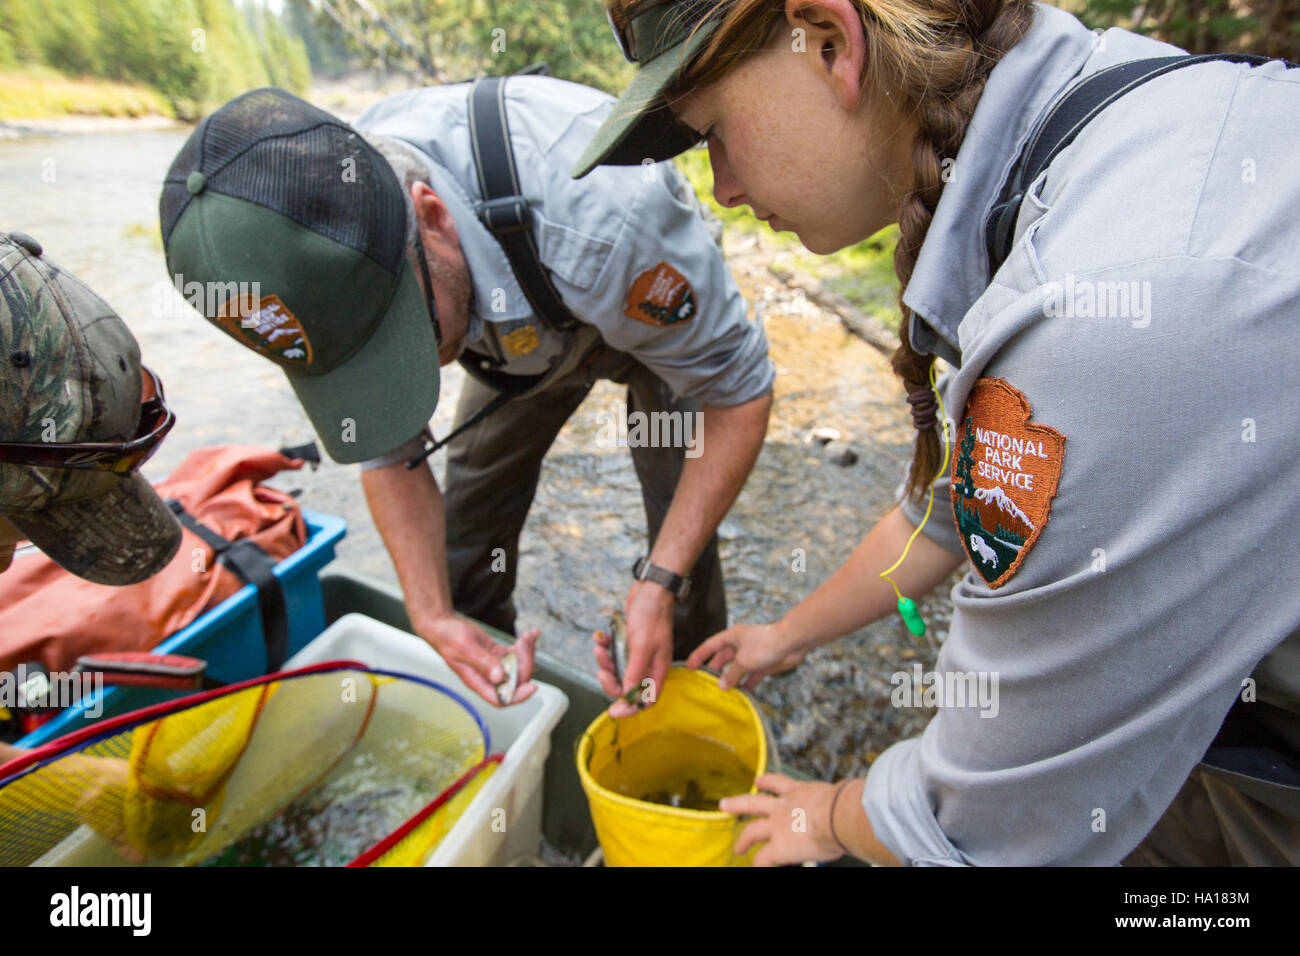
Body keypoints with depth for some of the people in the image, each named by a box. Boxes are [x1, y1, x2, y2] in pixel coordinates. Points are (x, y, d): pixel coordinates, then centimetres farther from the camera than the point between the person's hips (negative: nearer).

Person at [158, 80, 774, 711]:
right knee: (472, 498, 2)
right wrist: (433, 617, -26)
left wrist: (659, 584, -37)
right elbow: (390, 448, -15)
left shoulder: (607, 218, -47)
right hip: (523, 324, 4)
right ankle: (470, 707, 30)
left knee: (680, 522, -9)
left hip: (652, 305, -3)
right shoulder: (317, 254, -29)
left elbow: (736, 389, -33)